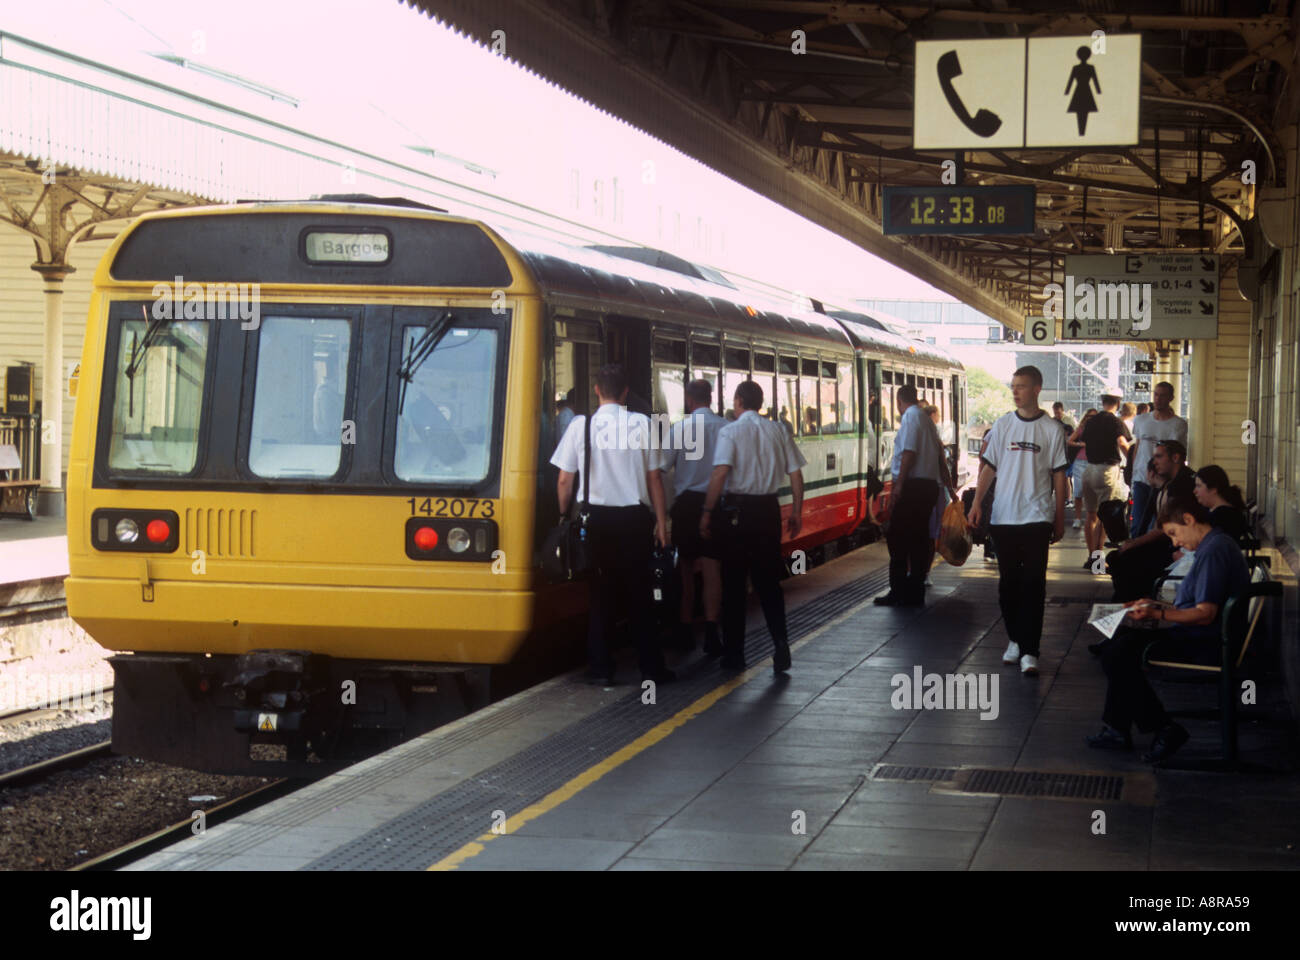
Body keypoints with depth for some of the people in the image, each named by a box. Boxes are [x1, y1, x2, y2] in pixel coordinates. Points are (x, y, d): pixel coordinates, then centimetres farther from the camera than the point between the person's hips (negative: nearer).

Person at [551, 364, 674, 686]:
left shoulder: (580, 425, -2)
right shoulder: (642, 424, -3)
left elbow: (564, 481, 0)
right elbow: (654, 477, -1)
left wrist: (565, 516, 13)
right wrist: (661, 521, 6)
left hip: (596, 518, 0)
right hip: (634, 517, 0)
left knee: (600, 591, 8)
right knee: (638, 591, 7)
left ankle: (601, 667, 7)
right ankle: (651, 666, 10)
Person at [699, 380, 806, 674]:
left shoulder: (730, 431, -7)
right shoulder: (778, 431, 5)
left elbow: (721, 473, -18)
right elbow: (796, 474, 4)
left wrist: (707, 512, -12)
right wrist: (796, 512, 13)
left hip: (737, 509, -3)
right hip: (768, 507, 4)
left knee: (734, 583, 6)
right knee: (769, 581, 11)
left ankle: (734, 654, 10)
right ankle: (781, 645, -3)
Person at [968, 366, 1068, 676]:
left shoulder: (1051, 430, 1)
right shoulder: (1002, 425, 7)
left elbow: (1058, 476, 4)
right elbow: (989, 467, 10)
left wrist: (1060, 519, 3)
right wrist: (977, 502, -1)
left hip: (1037, 517, -3)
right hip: (1004, 516, 3)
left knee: (1033, 583, -8)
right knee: (1008, 582, 9)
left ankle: (1029, 651, -9)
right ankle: (1015, 639, 25)